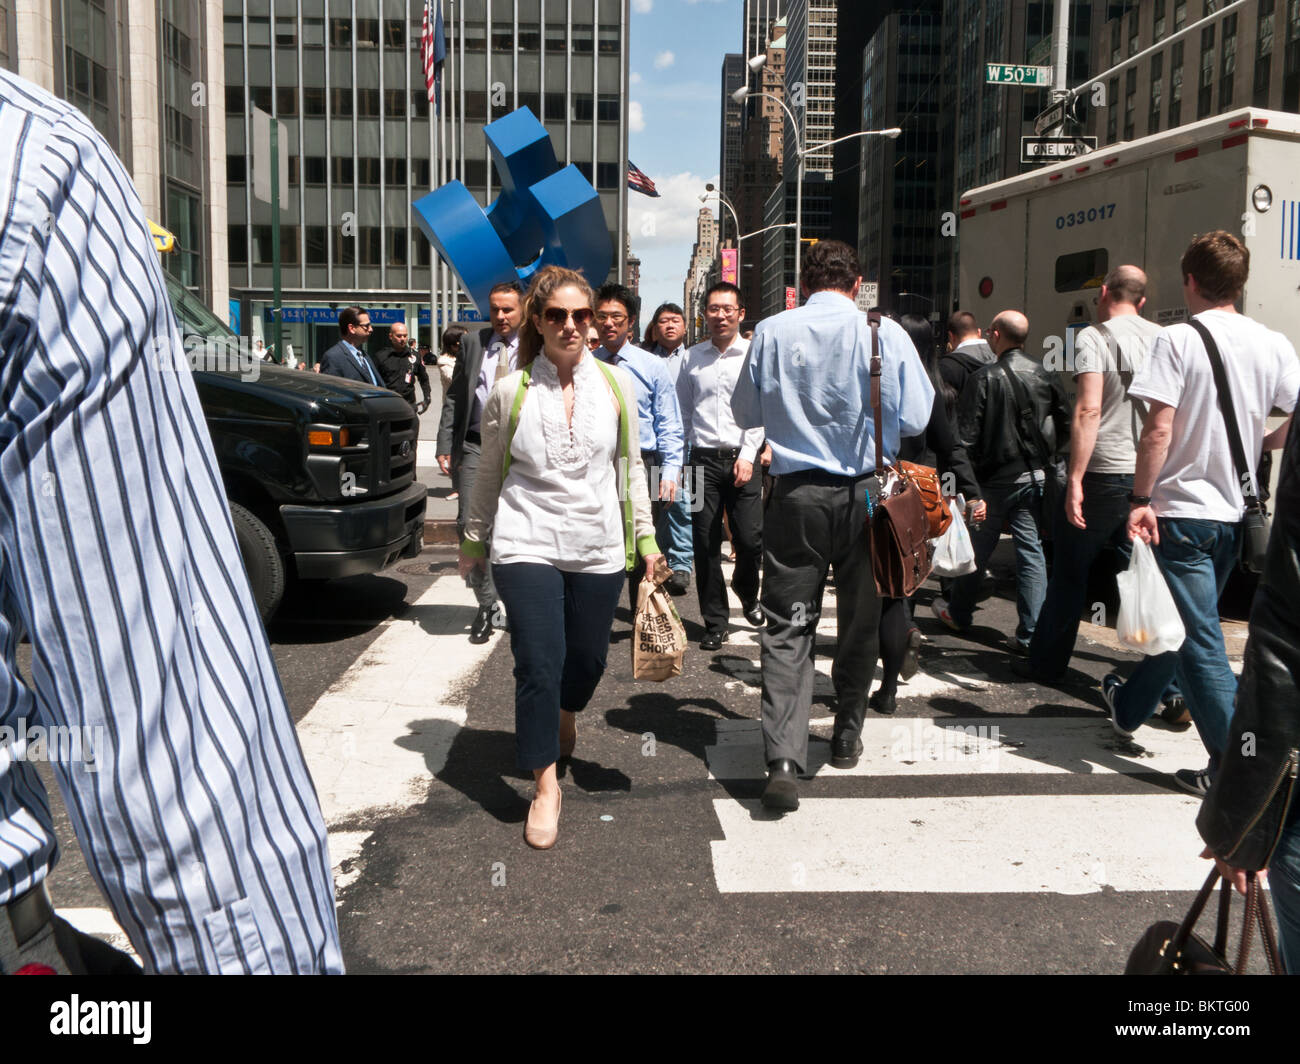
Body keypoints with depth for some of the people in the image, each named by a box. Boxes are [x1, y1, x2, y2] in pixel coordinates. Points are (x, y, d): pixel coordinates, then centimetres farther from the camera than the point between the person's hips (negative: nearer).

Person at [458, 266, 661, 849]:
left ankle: (565, 715, 49)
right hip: (527, 544, -2)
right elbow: (489, 473, 9)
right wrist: (474, 540, 15)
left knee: (588, 658, 14)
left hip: (598, 548, 2)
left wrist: (645, 537, 7)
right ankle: (546, 785, 9)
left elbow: (630, 467, 9)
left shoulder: (617, 384, 2)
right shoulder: (510, 392, -2)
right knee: (538, 665, -7)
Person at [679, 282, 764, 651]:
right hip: (703, 458, 2)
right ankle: (715, 622, 14)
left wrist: (748, 456, -10)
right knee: (705, 544, 2)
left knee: (750, 540, -4)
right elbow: (682, 412, 13)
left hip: (741, 458, -2)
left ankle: (746, 592, 29)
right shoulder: (692, 357, 9)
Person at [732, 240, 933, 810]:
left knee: (787, 626, 1)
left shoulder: (771, 332, -2)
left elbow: (745, 413, 8)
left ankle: (783, 758, -11)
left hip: (795, 492, 0)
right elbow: (915, 418, -2)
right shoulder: (884, 333, -6)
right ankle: (847, 736, 30)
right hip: (866, 493, 0)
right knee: (861, 619, 16)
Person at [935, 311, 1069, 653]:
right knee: (1031, 551, 5)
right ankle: (1030, 634, 4)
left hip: (995, 480, -3)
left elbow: (966, 434, -13)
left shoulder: (984, 378, -12)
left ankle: (958, 613, 30)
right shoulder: (1045, 377, 1)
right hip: (1035, 477, 3)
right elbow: (1064, 428, 7)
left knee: (978, 549, 12)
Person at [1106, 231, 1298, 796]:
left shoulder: (1178, 339, -12)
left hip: (1182, 509, -6)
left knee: (1199, 636, -2)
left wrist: (1140, 501, -11)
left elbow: (1159, 430, -18)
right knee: (1183, 621, 21)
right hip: (1236, 511, 6)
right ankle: (1129, 706, 40)